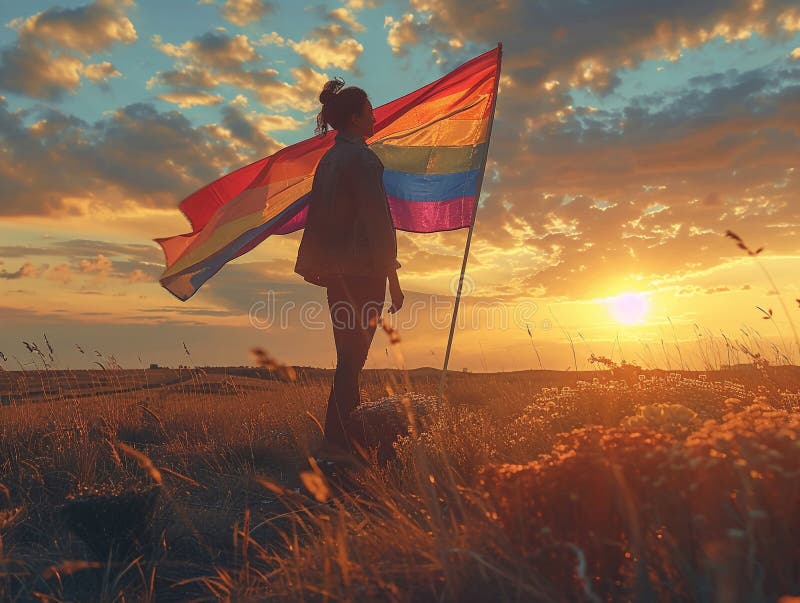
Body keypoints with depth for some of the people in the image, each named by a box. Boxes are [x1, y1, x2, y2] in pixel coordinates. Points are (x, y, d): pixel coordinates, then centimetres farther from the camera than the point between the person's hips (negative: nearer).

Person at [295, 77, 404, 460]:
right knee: (352, 359, -4)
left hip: (336, 270, 9)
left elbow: (317, 217, 18)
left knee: (349, 357, 14)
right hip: (364, 270, -9)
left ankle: (347, 438, 23)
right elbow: (377, 220, -15)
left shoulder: (327, 159, 15)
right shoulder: (362, 158, -11)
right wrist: (393, 278, -14)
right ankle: (337, 441, 0)